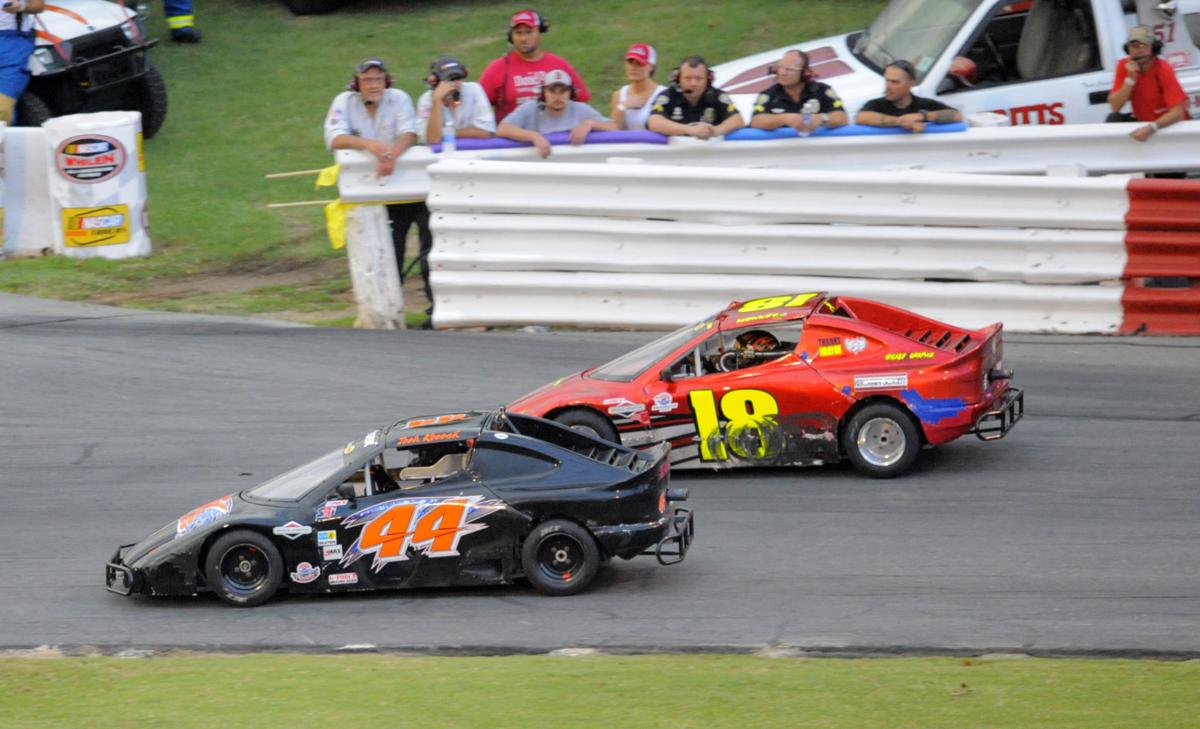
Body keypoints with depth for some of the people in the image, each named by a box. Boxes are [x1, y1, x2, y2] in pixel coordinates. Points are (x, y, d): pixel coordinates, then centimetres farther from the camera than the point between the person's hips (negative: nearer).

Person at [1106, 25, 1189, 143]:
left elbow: (1178, 112, -27)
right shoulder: (1124, 66, -7)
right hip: (1141, 122, 3)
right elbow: (1115, 107, -11)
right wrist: (1130, 79, -22)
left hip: (1167, 125, -3)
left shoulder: (1164, 70, -20)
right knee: (1113, 119, -19)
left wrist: (1151, 128, -40)